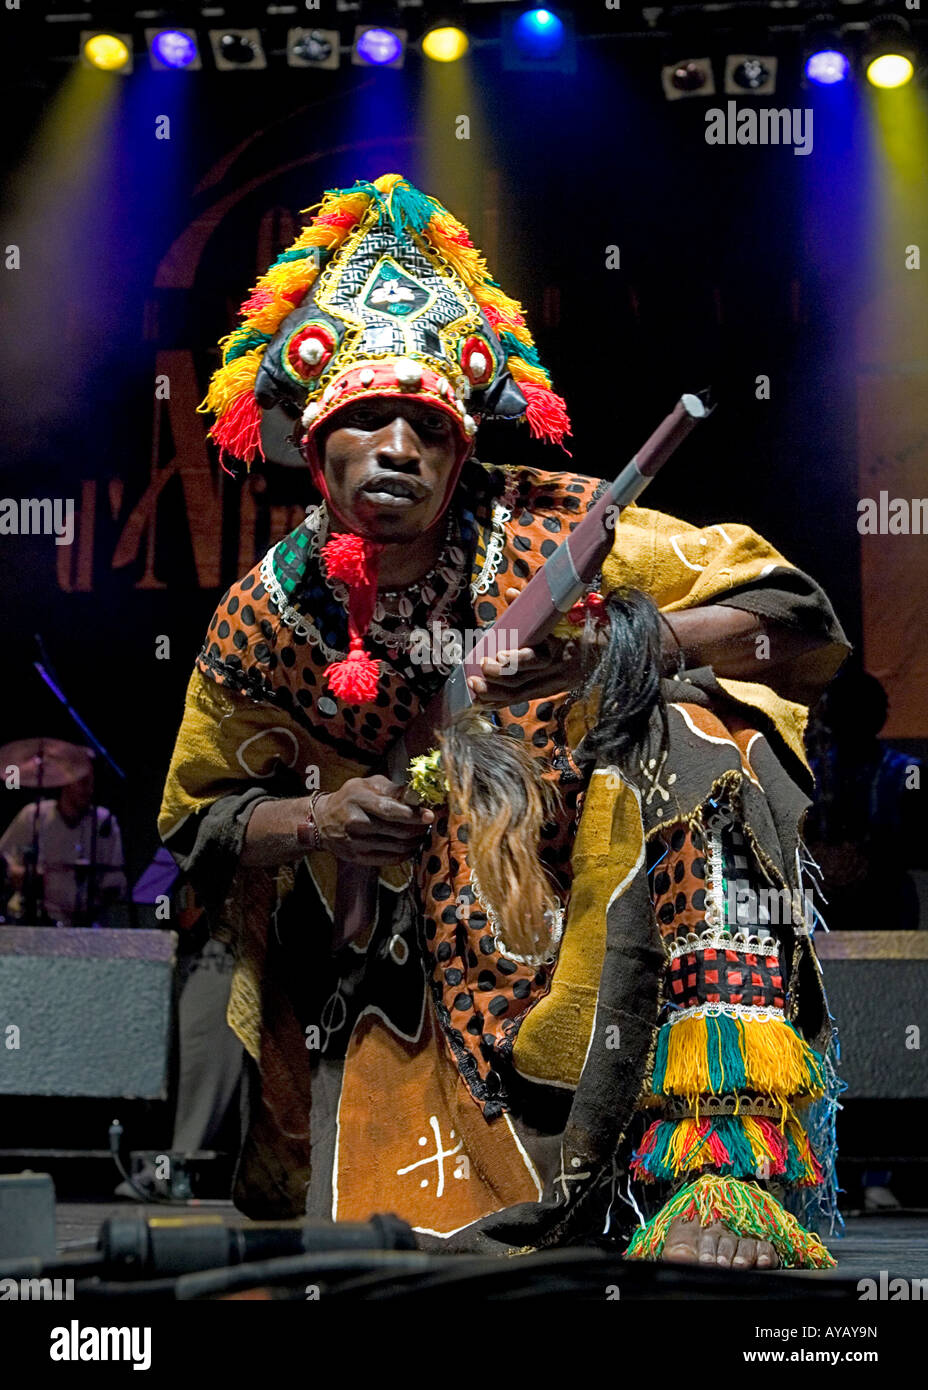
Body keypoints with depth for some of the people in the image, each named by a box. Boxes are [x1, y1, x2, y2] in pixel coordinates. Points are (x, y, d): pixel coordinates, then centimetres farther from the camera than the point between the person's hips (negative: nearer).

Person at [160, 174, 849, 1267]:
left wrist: (623, 647, -28)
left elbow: (807, 634, -10)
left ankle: (724, 1167, -36)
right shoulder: (262, 625, -4)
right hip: (421, 962, 1)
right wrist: (314, 822, -11)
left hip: (616, 883, -1)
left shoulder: (555, 534, -11)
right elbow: (197, 826, 12)